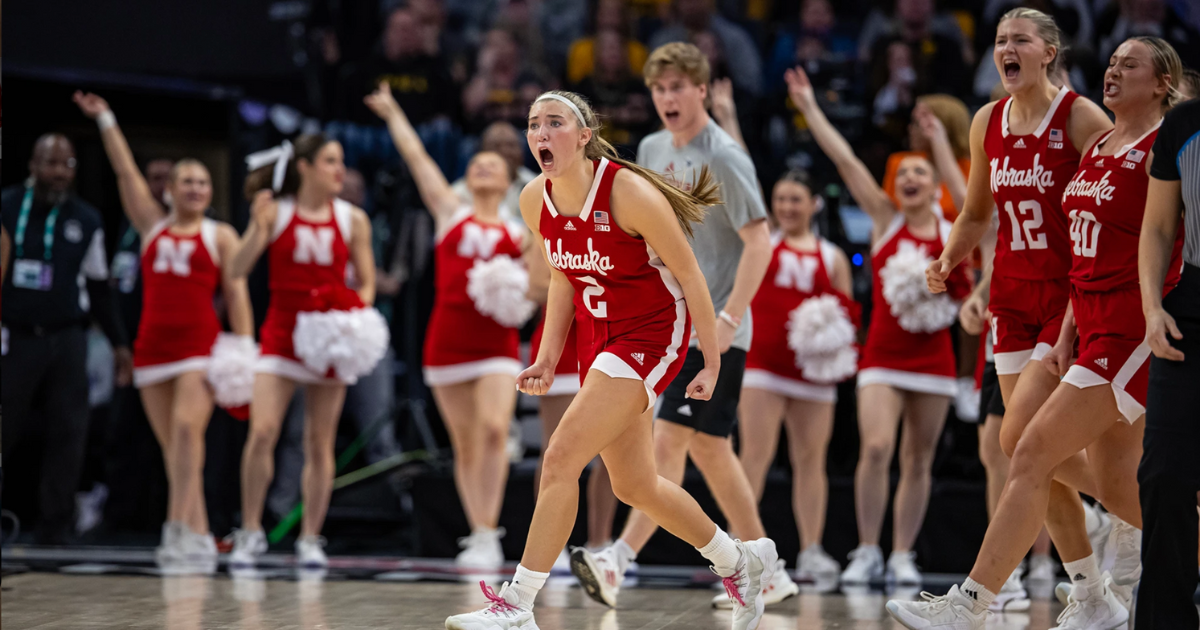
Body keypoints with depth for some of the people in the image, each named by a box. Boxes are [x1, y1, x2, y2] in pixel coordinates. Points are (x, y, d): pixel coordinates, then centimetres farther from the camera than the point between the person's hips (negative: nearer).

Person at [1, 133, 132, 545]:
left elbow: (99, 289, 16)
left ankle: (56, 530, 4)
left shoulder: (86, 221, 8)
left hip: (68, 339, 2)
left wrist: (119, 343, 15)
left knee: (68, 433, -2)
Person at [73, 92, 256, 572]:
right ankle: (199, 537, 3)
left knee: (187, 428, -21)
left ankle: (179, 528, -27)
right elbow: (126, 172, 14)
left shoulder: (221, 236, 6)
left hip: (201, 345, -4)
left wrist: (245, 349, -8)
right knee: (171, 444, 1)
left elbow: (236, 295, 1)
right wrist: (105, 119, 12)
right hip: (153, 346, 4)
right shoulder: (152, 226, 15)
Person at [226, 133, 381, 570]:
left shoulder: (353, 220, 4)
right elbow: (237, 271, -3)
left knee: (320, 443, 3)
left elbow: (366, 282, 9)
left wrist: (358, 316, -10)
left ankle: (310, 539, 11)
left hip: (329, 338, 2)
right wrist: (258, 230, -19)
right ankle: (250, 531, -4)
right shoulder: (276, 212, 0)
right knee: (262, 431, -15)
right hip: (282, 333, -2)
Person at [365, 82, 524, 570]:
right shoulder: (451, 213, 13)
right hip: (447, 340, 1)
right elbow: (415, 157, 14)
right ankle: (479, 537, 12)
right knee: (464, 445, 4)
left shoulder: (516, 233, 13)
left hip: (497, 342, -1)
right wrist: (392, 113, 18)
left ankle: (488, 534, -17)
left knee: (494, 428, -20)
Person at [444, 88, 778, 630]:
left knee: (562, 457, -18)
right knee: (634, 486, 16)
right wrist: (549, 358, 3)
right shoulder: (535, 201, -3)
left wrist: (712, 363, -10)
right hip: (604, 338, 8)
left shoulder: (629, 193, -22)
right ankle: (741, 561, 39)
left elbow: (689, 275, -13)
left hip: (654, 336, -8)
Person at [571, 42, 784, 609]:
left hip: (715, 332, -9)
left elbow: (758, 241, -16)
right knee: (709, 450, 11)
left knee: (670, 440, -14)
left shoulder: (723, 158, -13)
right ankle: (766, 575, 18)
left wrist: (728, 319, -23)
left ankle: (618, 562, -19)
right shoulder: (652, 150, 11)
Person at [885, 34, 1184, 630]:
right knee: (1116, 487, 11)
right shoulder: (1097, 146, 15)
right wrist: (1066, 339, 17)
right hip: (1093, 326, 9)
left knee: (1034, 454, -13)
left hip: (1135, 330, -9)